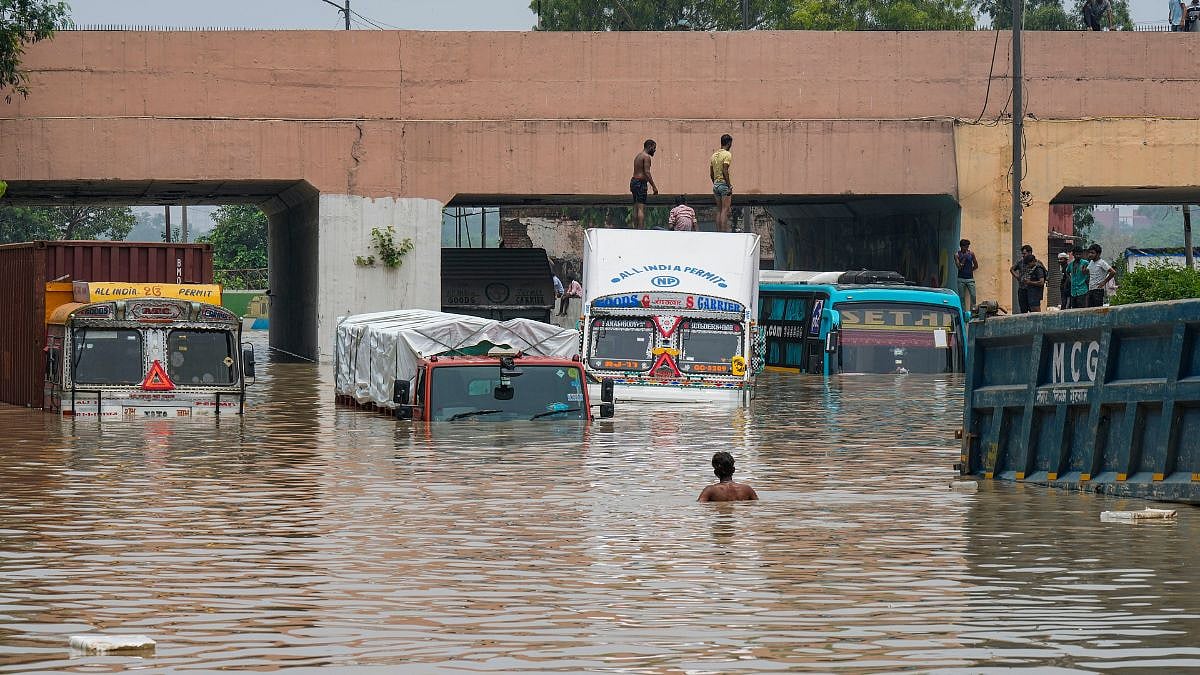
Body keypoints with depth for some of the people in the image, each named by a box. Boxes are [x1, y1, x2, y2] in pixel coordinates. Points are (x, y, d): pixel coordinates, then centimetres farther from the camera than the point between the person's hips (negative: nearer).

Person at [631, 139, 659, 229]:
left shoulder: (638, 156, 20)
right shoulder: (646, 157, -10)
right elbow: (647, 173, -17)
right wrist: (654, 186, -15)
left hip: (633, 181, 10)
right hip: (640, 183, -10)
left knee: (636, 208, 10)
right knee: (641, 208, -13)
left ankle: (636, 228, 10)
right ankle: (640, 229, -20)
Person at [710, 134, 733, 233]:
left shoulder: (714, 155, 14)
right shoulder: (727, 154, -10)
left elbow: (711, 174, 15)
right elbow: (725, 171, -18)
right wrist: (729, 186, -16)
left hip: (716, 184, 7)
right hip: (724, 184, -7)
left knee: (719, 211, 9)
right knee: (725, 210, -9)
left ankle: (719, 232, 8)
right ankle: (724, 232, -14)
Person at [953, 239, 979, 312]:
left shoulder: (971, 254, 6)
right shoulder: (957, 255, 1)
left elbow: (976, 266, 15)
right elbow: (959, 266, -9)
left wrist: (970, 270, 6)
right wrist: (965, 257, -12)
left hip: (970, 278, 1)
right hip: (961, 279, -1)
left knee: (973, 295, -10)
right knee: (962, 297, 0)